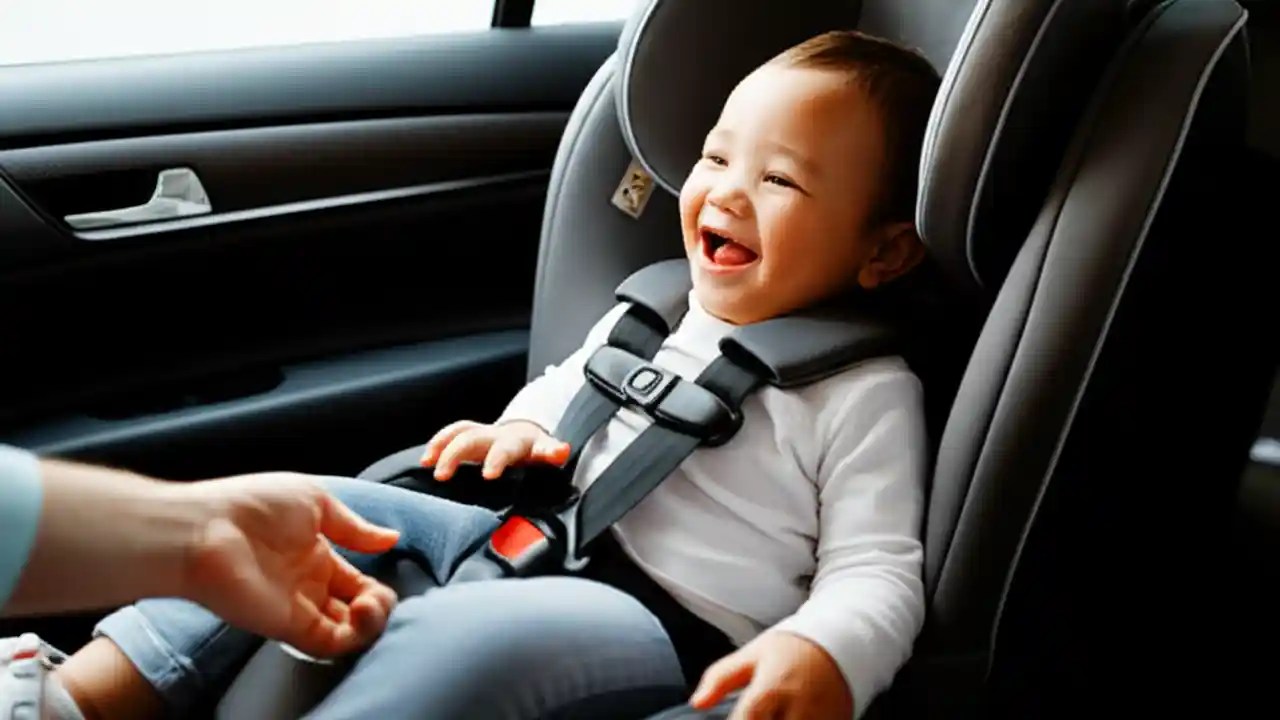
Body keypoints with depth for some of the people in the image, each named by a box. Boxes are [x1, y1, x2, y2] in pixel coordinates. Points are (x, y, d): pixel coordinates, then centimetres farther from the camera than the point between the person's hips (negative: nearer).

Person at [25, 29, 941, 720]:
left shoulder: (867, 394, -6)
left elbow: (878, 574, -12)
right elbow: (566, 383, 29)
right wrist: (523, 428, 5)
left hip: (666, 626, -8)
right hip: (539, 542, 8)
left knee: (457, 639, -36)